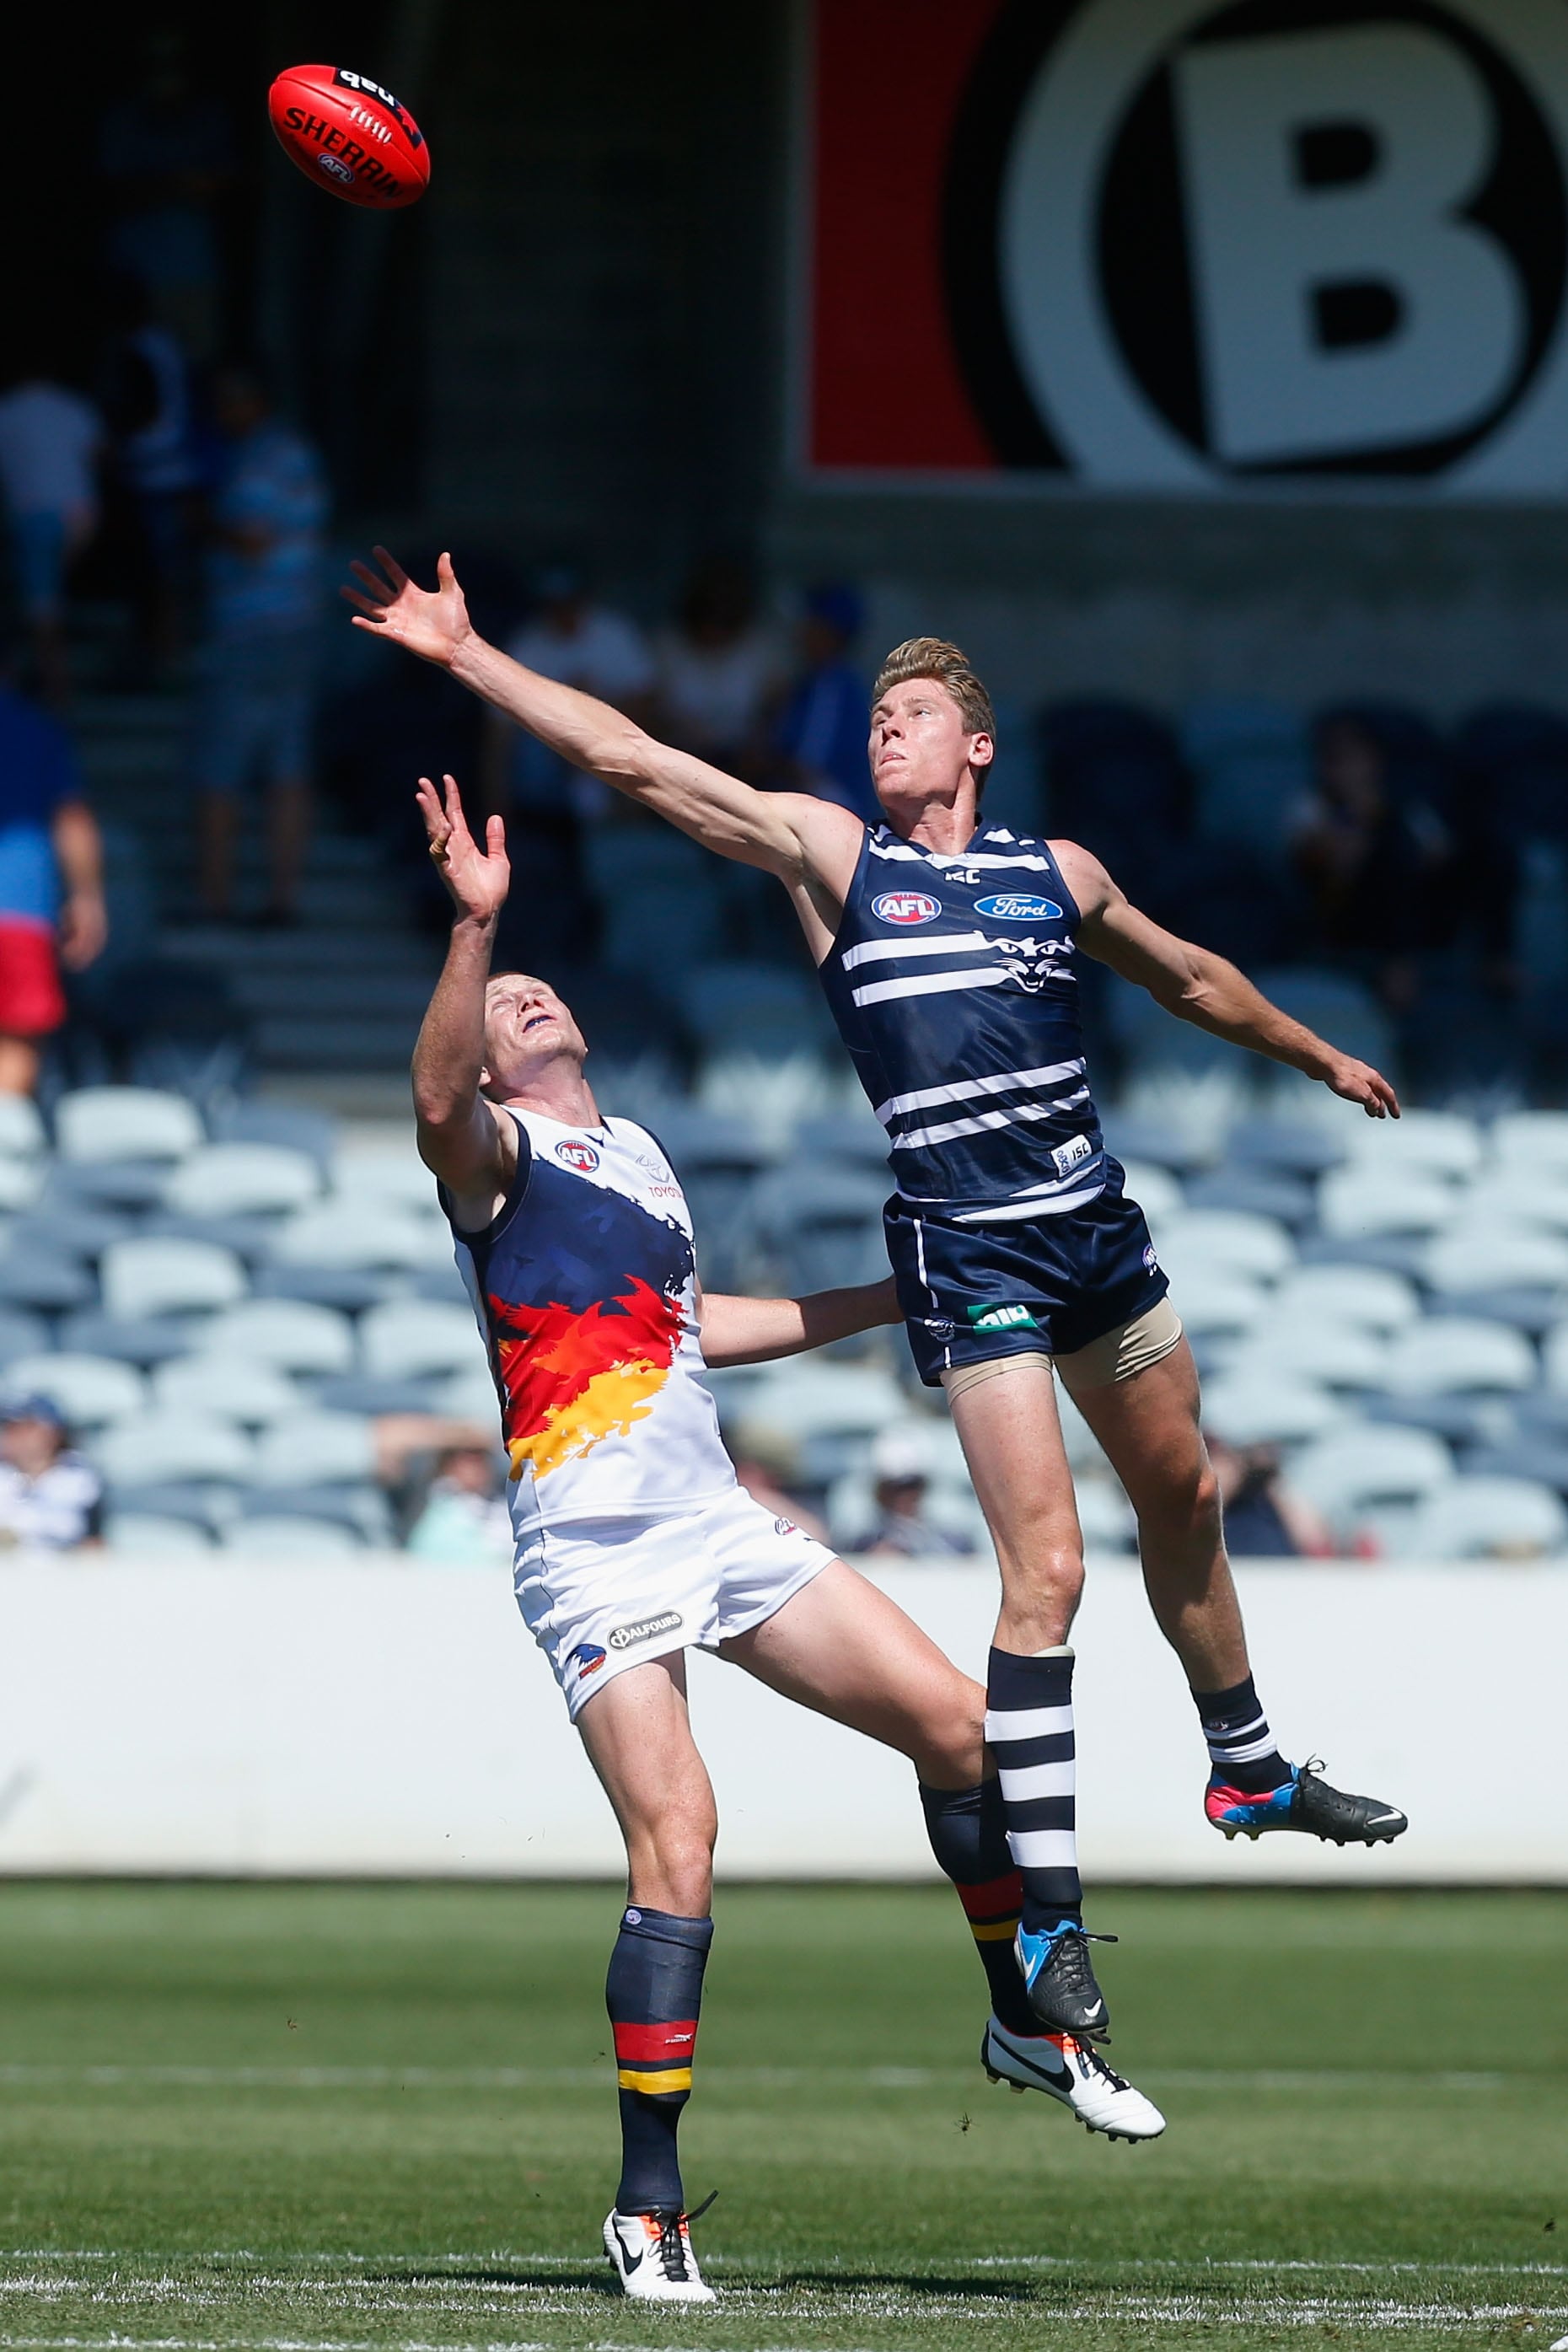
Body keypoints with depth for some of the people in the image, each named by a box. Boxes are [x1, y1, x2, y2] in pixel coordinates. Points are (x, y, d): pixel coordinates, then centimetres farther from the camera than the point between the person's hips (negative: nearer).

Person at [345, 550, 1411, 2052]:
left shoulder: (1058, 873, 9)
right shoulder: (831, 853, -1)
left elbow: (1188, 978, 28)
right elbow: (632, 761, -7)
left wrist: (1320, 1057, 39)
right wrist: (464, 652, -13)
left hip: (1099, 1231, 5)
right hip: (968, 1251, -5)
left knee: (1183, 1503, 19)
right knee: (1045, 1564, -13)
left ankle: (1250, 1774, 42)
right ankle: (1046, 1921, -10)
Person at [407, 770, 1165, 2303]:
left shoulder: (634, 1148, 21)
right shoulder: (495, 1152, -3)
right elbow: (436, 1099, -28)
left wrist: (883, 1302, 38)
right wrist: (472, 924, -42)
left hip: (720, 1526, 7)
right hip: (594, 1555, -7)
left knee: (960, 1725, 2)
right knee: (676, 1843, -19)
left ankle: (1026, 2028, 24)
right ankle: (649, 2208, -12)